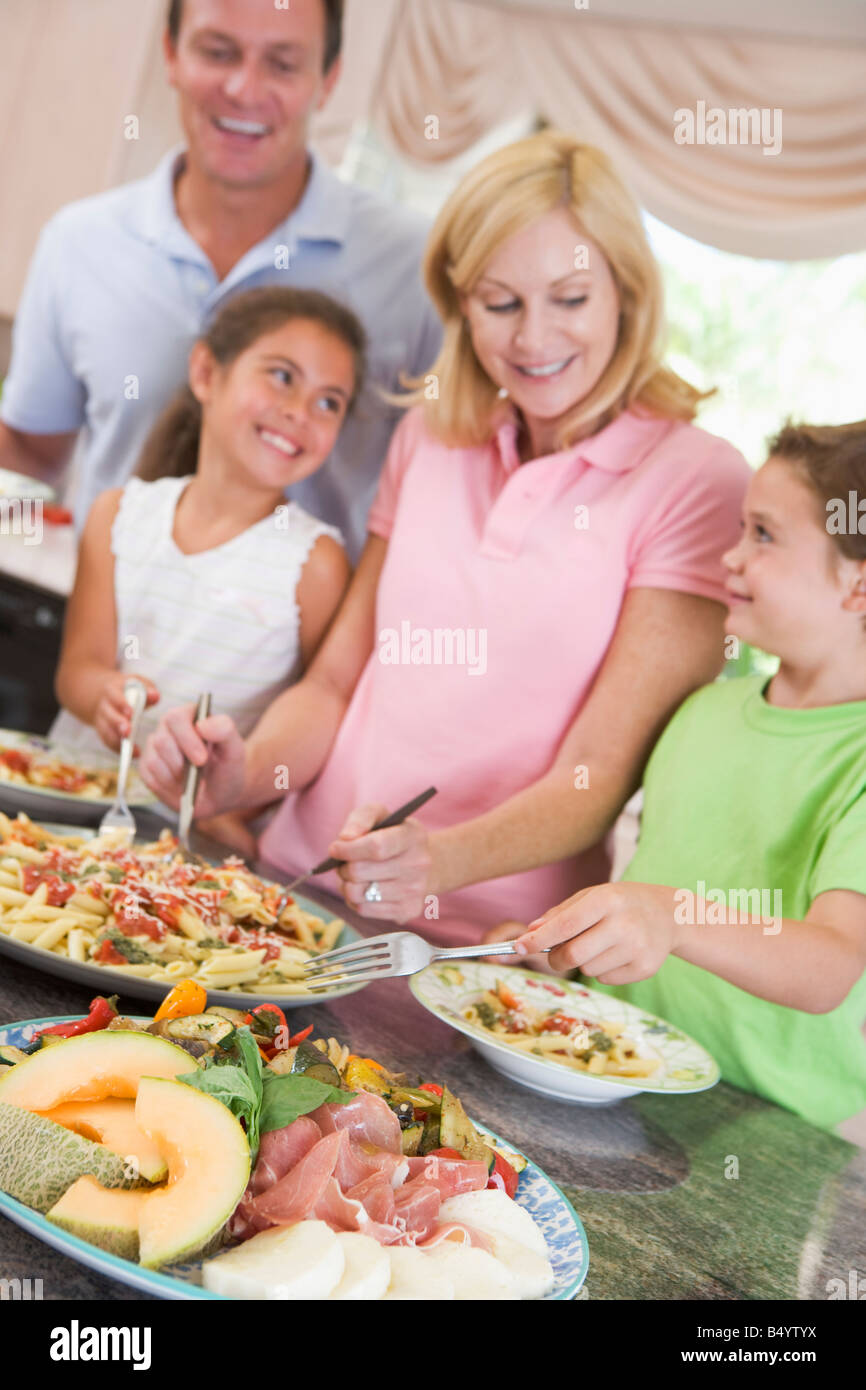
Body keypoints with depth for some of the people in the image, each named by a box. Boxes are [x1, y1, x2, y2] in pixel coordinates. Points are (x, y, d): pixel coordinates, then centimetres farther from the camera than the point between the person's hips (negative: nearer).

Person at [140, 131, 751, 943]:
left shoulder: (696, 481, -5)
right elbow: (336, 678, 13)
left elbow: (599, 774, -9)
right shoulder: (429, 435, 12)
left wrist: (443, 861, -26)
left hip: (486, 944, -4)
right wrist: (244, 776, -6)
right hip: (298, 892, 5)